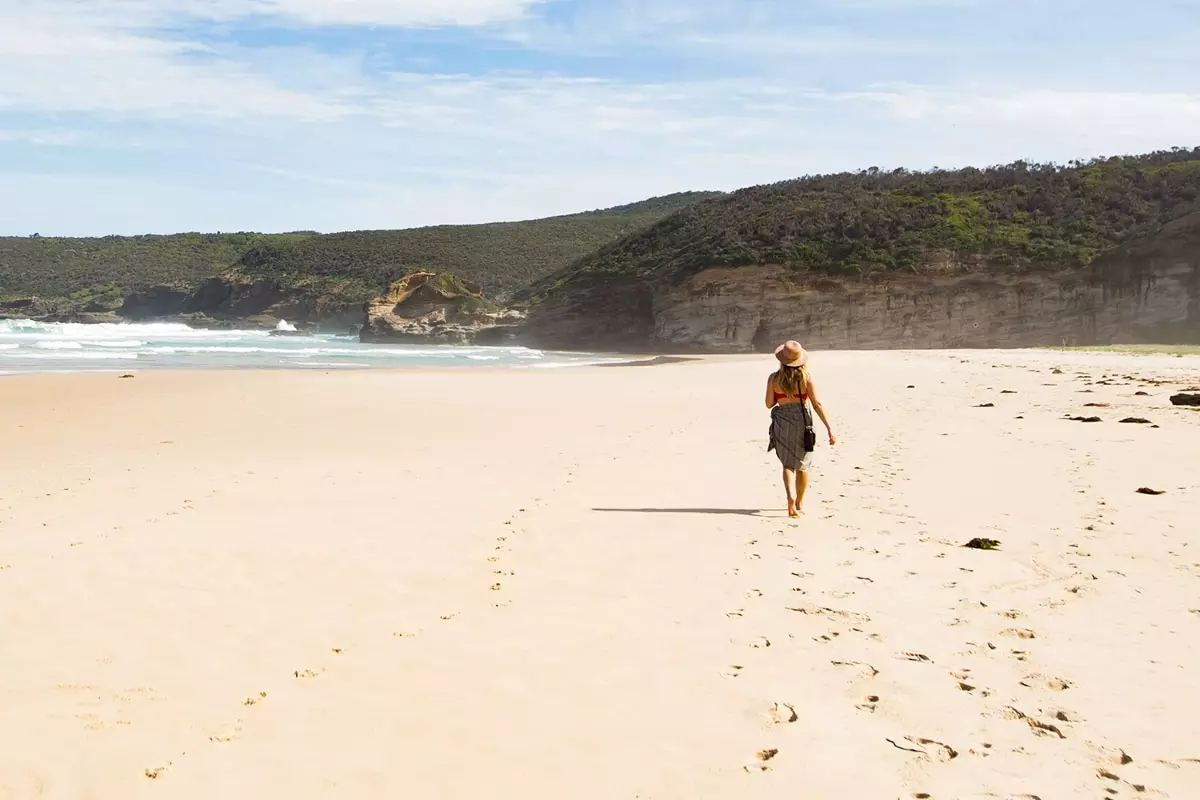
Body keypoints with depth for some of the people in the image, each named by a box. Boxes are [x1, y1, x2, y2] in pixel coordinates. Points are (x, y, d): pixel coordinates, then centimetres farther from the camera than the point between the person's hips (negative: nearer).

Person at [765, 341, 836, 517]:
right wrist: (829, 429, -9)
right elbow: (817, 404, -11)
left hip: (782, 422, 0)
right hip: (802, 422, 0)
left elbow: (769, 404, 2)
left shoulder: (774, 378, -5)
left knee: (788, 464, 11)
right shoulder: (806, 377, -8)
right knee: (801, 464, 18)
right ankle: (799, 503, 30)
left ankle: (791, 496, -16)